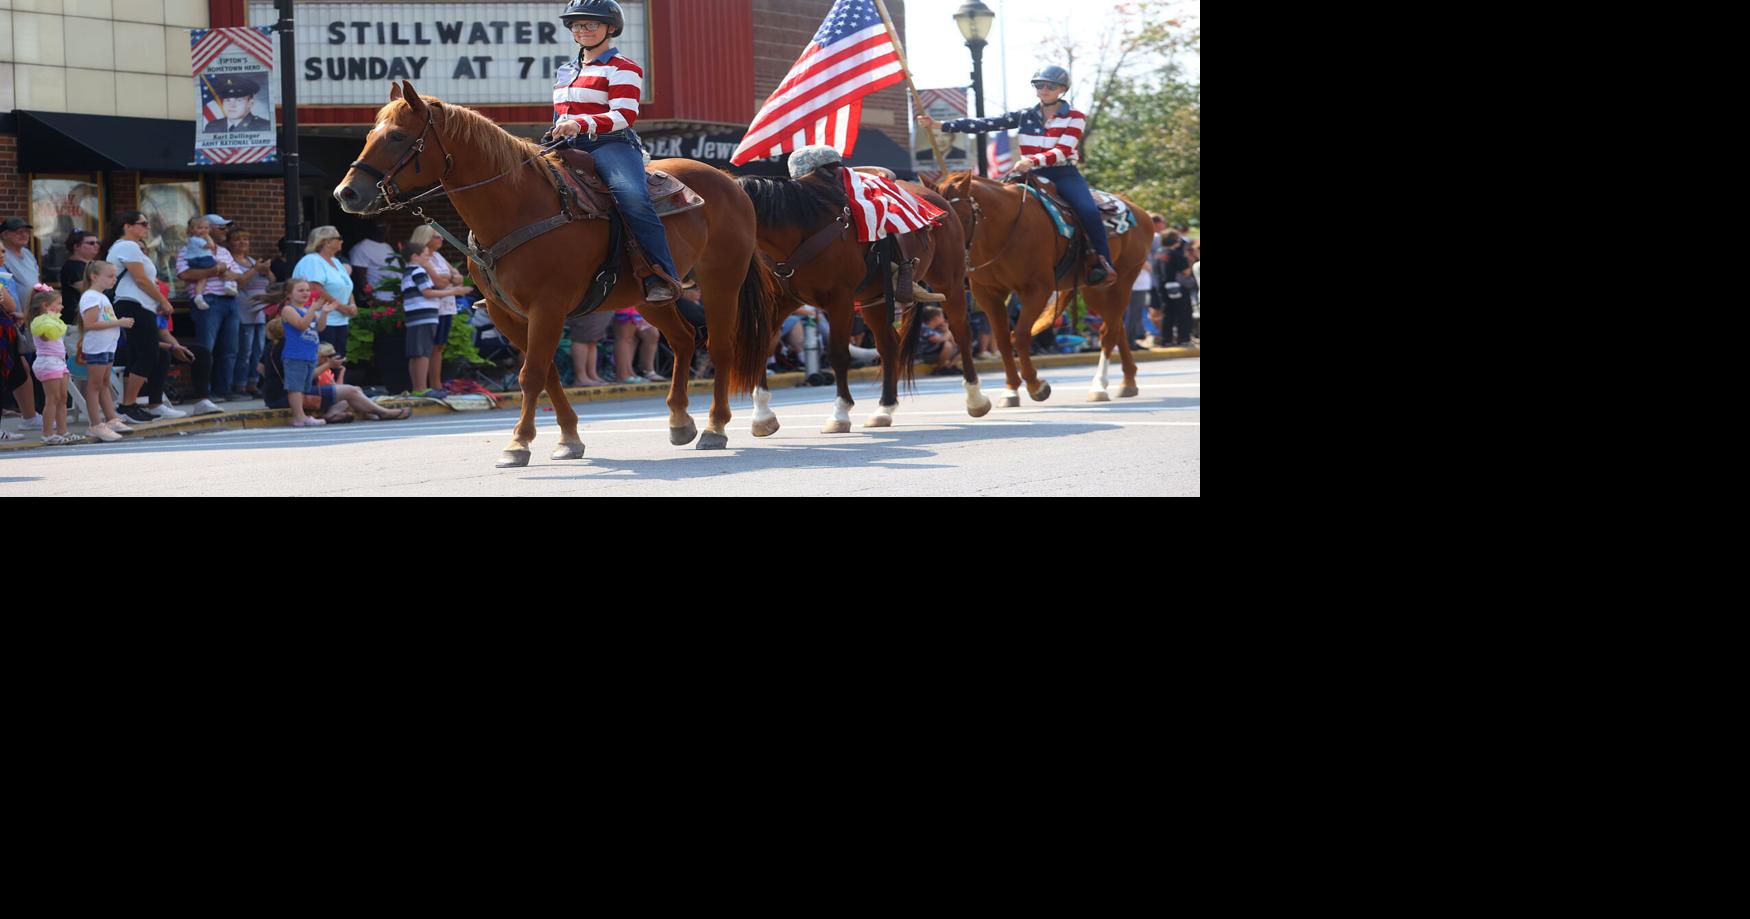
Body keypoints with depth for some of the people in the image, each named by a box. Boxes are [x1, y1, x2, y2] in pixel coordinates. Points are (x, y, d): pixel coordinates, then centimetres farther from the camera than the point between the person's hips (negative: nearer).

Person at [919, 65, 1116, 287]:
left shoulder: (1075, 117, 1)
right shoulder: (1024, 116, 10)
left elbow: (1062, 152, -13)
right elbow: (985, 125, 4)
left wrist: (1033, 160, -31)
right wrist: (938, 125, -4)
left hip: (1064, 175, -4)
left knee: (1089, 211, -29)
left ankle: (1104, 266, -19)